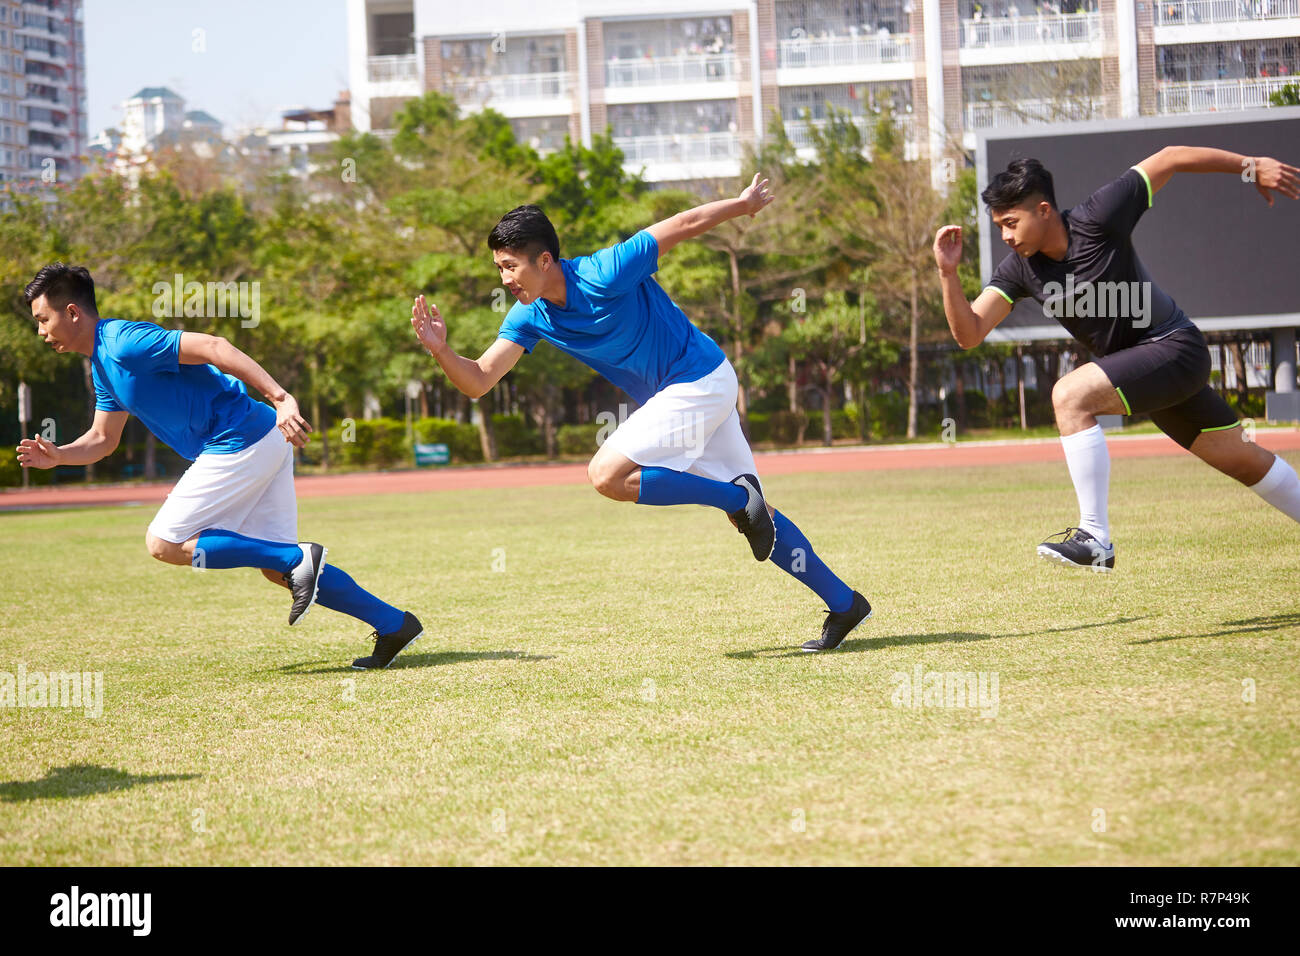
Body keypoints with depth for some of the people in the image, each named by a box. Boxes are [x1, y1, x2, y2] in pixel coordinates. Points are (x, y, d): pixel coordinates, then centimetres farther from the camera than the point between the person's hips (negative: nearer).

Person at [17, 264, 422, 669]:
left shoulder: (125, 343, -14)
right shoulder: (104, 365, 17)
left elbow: (213, 347, -24)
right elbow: (103, 438, 27)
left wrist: (281, 399, -32)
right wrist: (58, 456, 7)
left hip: (240, 443, -10)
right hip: (263, 442, 10)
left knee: (163, 543, -5)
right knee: (276, 569, 10)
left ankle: (298, 559, -11)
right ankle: (394, 624, 10)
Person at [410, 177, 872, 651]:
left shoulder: (604, 275, -26)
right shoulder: (529, 316, -4)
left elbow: (684, 224, -16)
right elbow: (479, 380, -8)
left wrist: (744, 204, -3)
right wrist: (441, 351, -27)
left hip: (699, 380, -8)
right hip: (668, 394, 8)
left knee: (606, 475, -20)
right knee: (751, 516, 11)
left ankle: (741, 499, -11)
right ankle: (844, 603, 19)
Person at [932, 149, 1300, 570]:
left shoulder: (1096, 219, -22)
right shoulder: (1018, 268, -6)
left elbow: (1169, 158, -14)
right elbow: (969, 333, -13)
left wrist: (1252, 165, -10)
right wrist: (948, 273, -27)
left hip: (1175, 347, -7)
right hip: (1140, 366, 7)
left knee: (1070, 394, -26)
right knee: (1243, 460, 19)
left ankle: (1095, 540, -24)